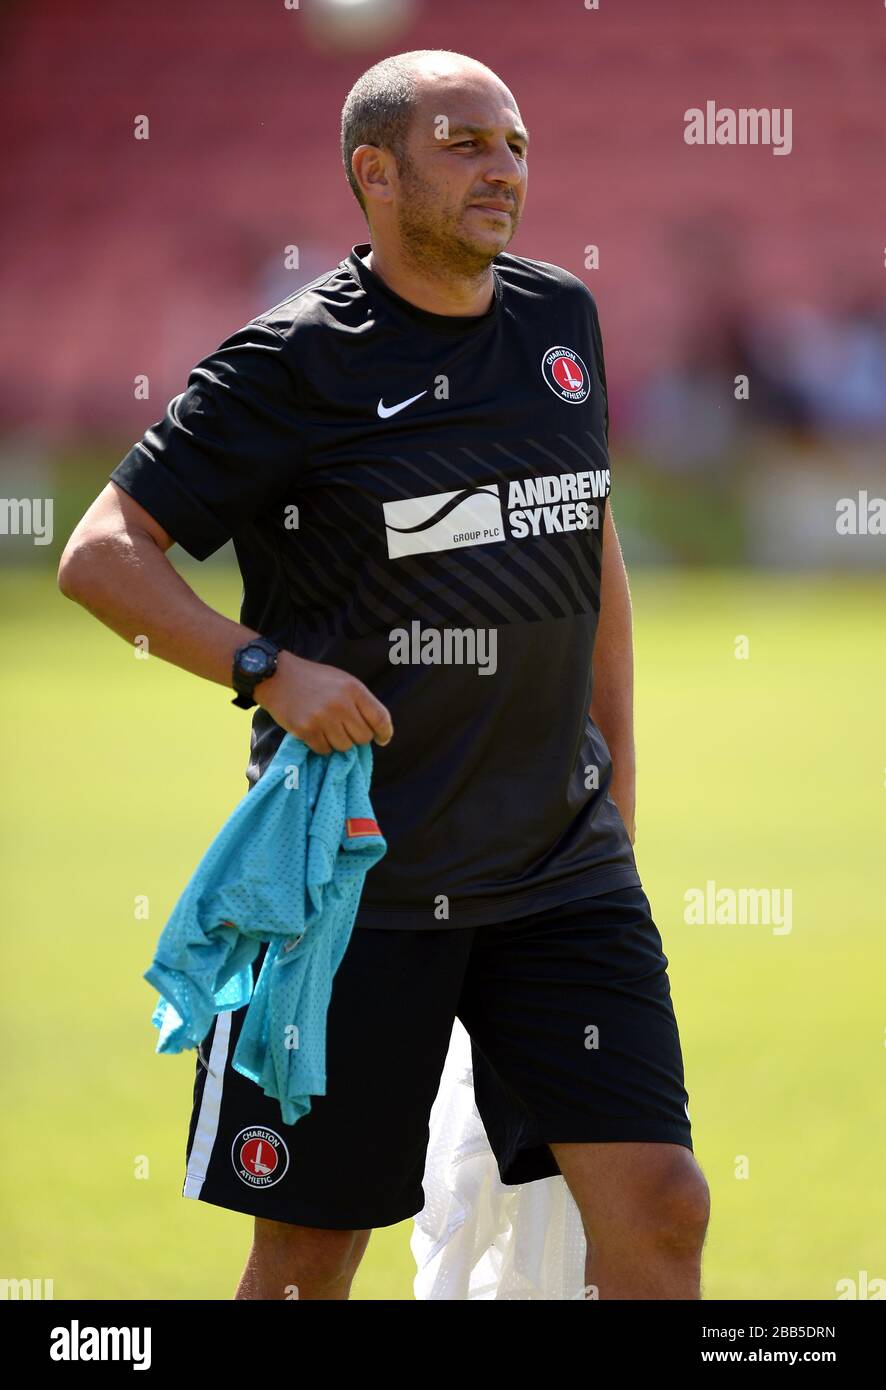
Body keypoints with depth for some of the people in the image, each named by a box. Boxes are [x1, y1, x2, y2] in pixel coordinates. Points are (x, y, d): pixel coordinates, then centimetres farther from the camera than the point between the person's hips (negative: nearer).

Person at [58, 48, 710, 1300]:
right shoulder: (296, 363, -9)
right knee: (309, 1251, 2)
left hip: (561, 865, 5)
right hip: (347, 878, -4)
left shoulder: (562, 319, 9)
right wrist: (268, 668, -20)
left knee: (658, 1206, -5)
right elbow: (100, 554, -7)